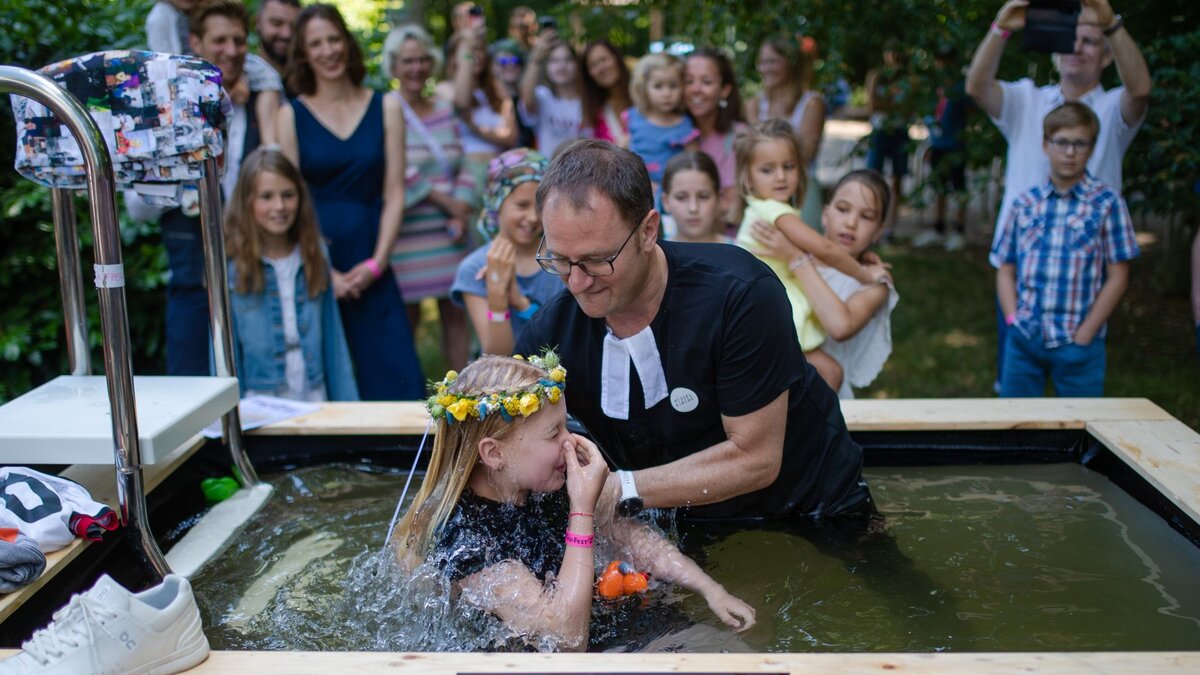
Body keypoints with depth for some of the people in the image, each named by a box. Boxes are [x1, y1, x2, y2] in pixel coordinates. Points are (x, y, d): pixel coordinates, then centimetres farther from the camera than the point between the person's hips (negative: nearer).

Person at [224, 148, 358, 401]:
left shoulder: (315, 256, 8)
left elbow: (333, 341, 9)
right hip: (260, 402, -2)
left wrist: (348, 404, 5)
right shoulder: (229, 266, -3)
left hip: (315, 399, 3)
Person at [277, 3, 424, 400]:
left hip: (371, 270, 1)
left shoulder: (385, 108, 8)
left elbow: (394, 194, 4)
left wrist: (376, 263, -7)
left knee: (394, 380, -3)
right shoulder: (291, 115, 3)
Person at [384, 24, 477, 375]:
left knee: (456, 311, 7)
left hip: (449, 232, 5)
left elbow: (463, 167, 11)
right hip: (407, 233, -5)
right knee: (408, 317, 0)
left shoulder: (445, 110, 13)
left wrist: (462, 211, -5)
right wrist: (446, 202, -10)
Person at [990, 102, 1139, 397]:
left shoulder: (1106, 203, -2)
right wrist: (1013, 318, -2)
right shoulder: (1025, 203, 7)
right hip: (1023, 340, 3)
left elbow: (1117, 277, -2)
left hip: (1078, 343, -3)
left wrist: (1085, 334, -7)